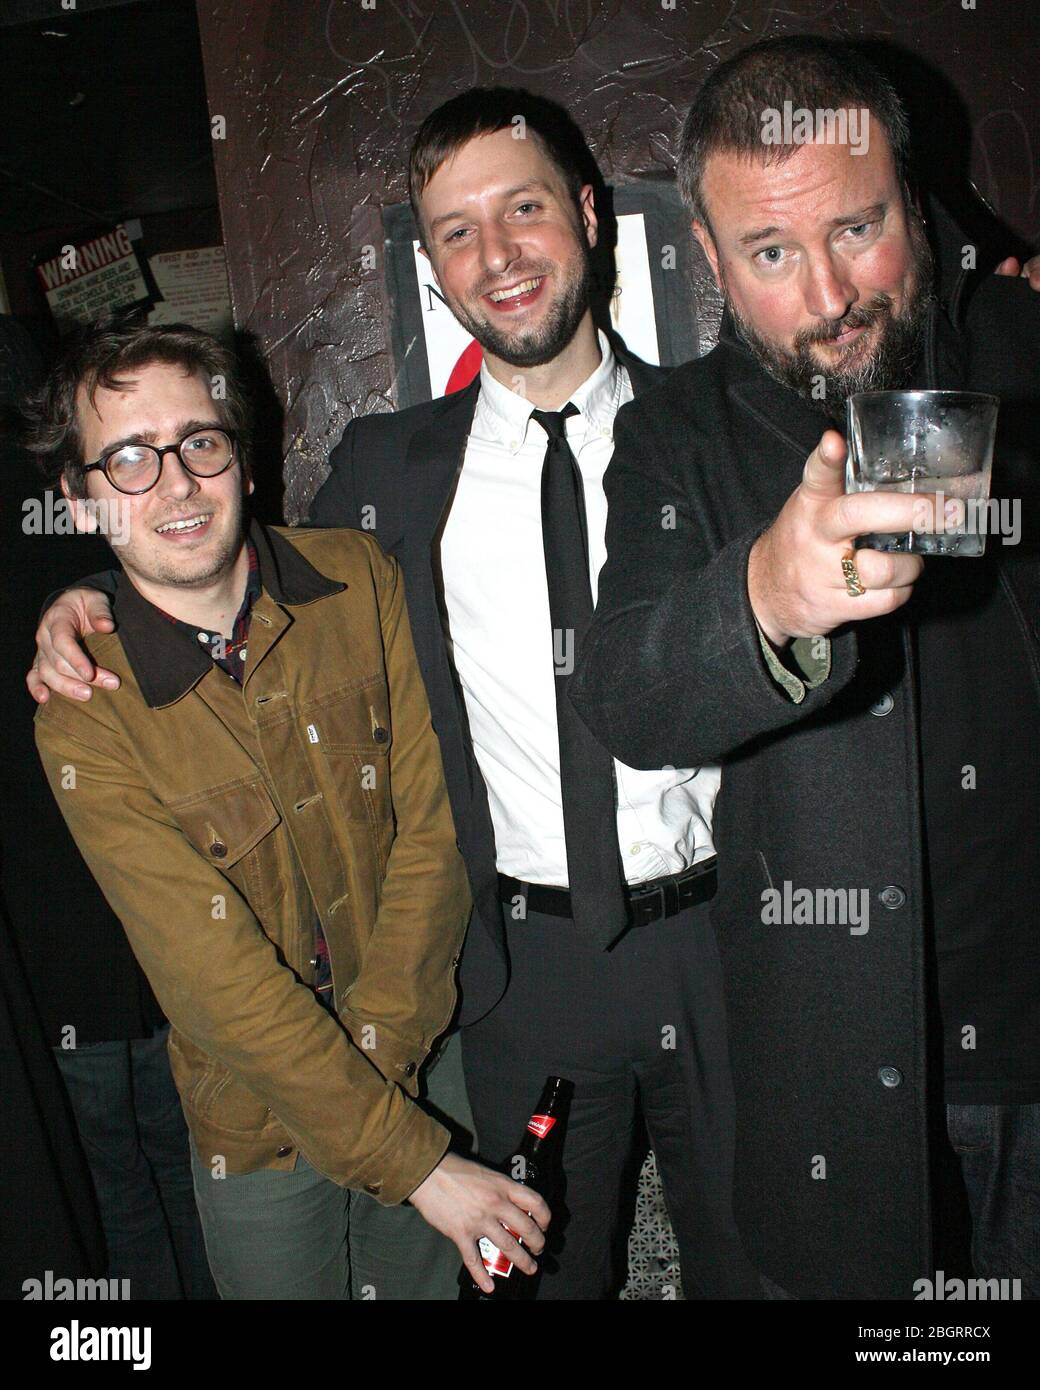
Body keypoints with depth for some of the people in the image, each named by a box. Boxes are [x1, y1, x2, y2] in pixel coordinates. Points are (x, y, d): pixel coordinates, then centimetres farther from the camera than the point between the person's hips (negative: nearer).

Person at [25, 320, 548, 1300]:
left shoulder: (362, 580, -10)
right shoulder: (80, 714, -18)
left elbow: (435, 824, -10)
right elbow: (215, 976, -21)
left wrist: (380, 1048, -17)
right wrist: (415, 1161, -23)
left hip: (427, 1061, 3)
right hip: (257, 1129, -2)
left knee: (430, 1279, 21)